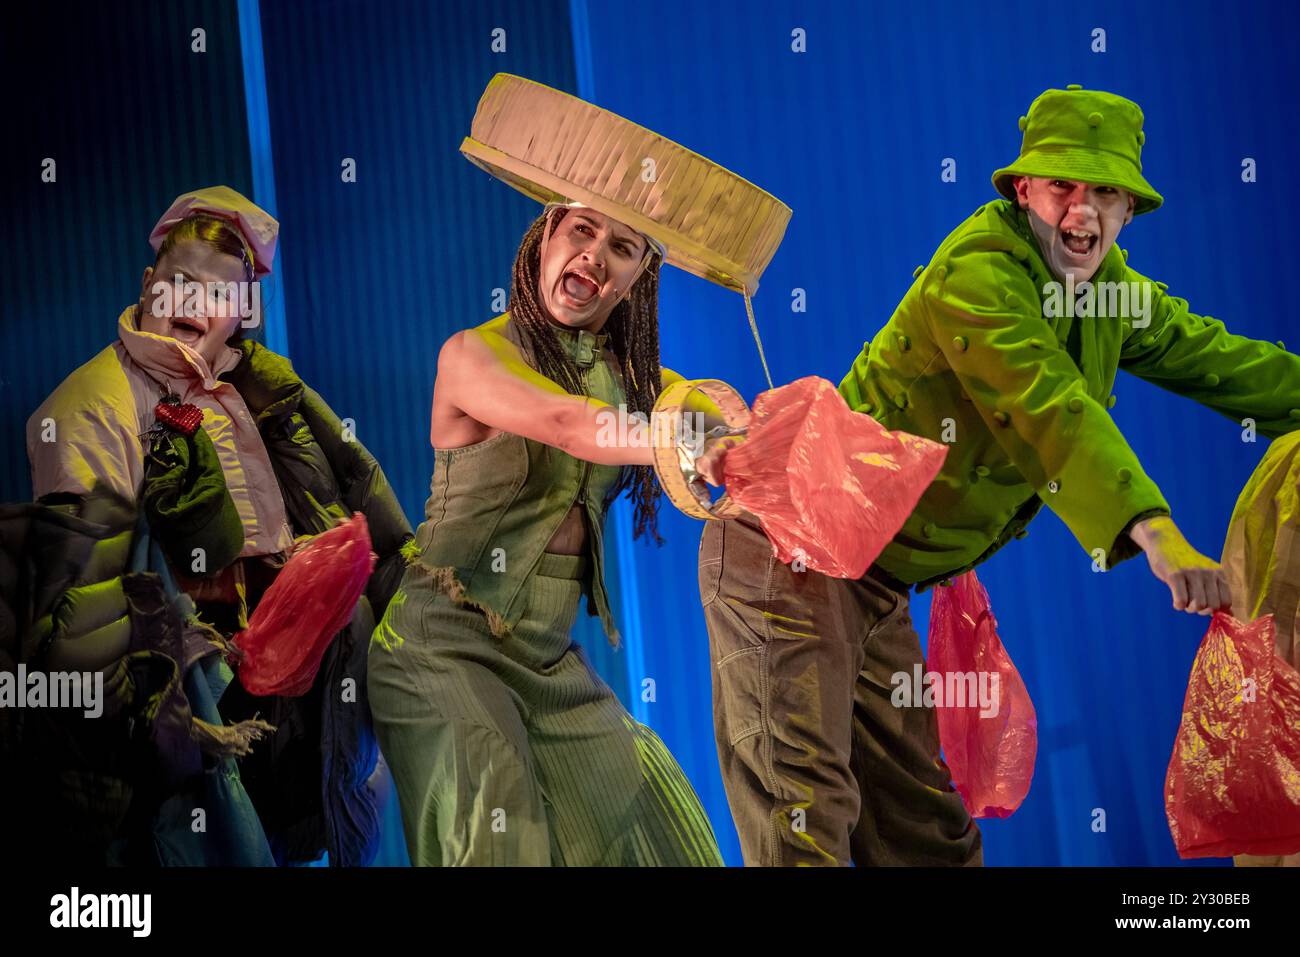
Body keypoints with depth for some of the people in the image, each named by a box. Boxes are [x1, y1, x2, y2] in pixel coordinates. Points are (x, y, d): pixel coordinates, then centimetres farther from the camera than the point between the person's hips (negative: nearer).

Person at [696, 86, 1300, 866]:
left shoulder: (1107, 284, 9)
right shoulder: (978, 271, -21)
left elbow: (1211, 356, 19)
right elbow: (1053, 408, -34)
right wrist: (1157, 535, -44)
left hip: (875, 585, 9)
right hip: (793, 556, -9)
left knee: (923, 827, 16)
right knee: (804, 815, -13)